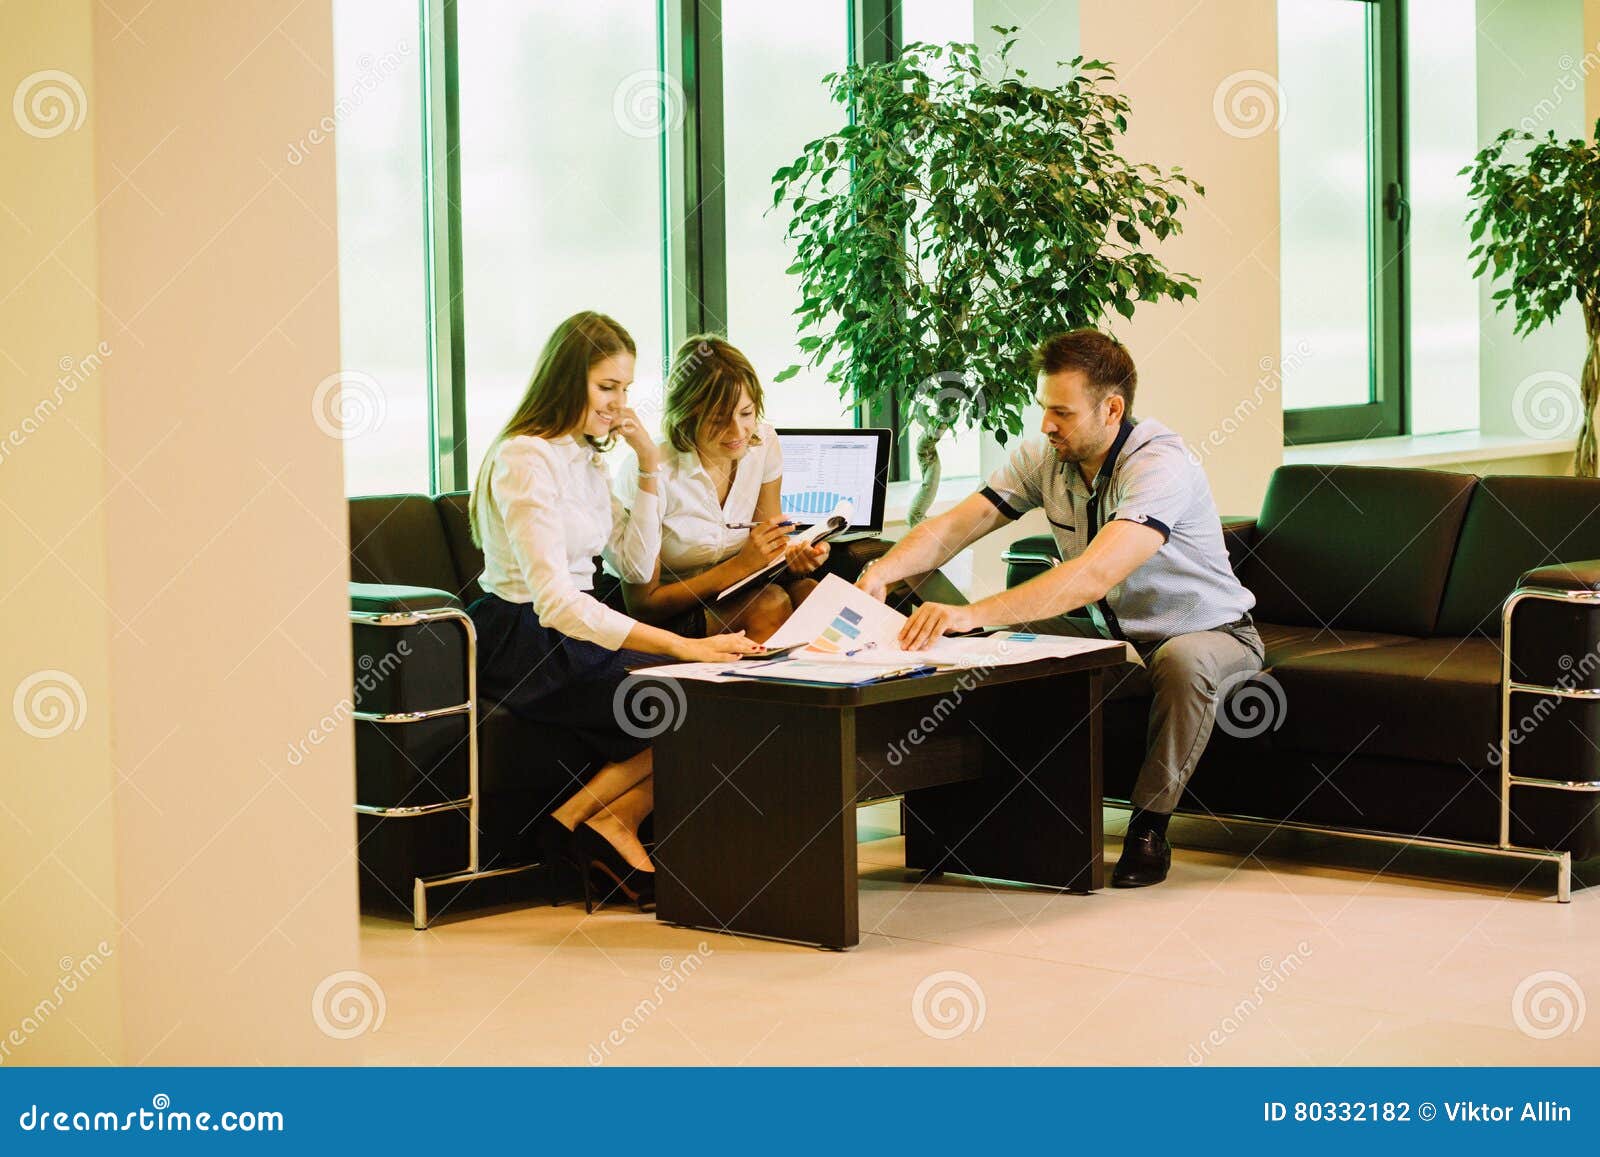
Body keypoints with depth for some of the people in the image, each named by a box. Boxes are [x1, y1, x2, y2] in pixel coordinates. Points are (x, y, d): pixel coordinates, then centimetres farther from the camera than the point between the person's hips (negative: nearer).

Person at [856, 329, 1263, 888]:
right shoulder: (1043, 457, -7)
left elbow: (1095, 575, -44)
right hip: (1116, 637, 6)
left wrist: (972, 614, -54)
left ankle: (1148, 828, -22)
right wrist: (880, 572, -30)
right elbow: (956, 525, -8)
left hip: (1210, 633, -6)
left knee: (1182, 660, -40)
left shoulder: (1160, 465, -30)